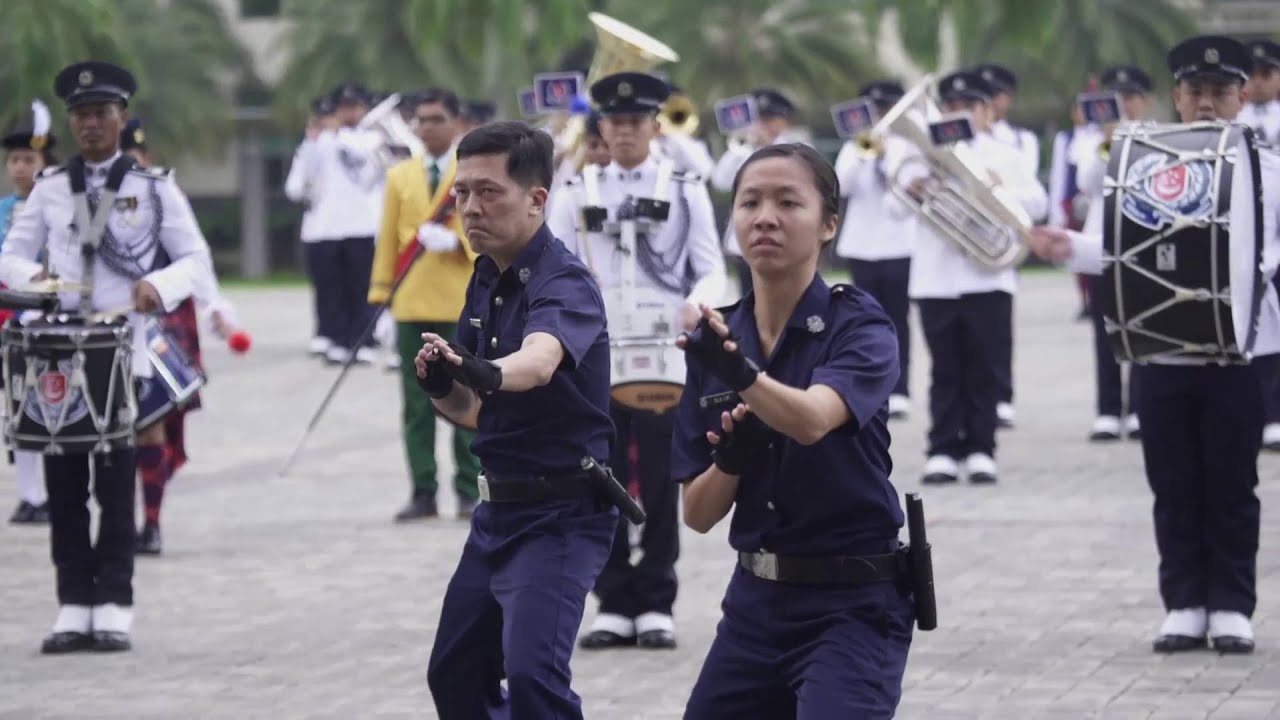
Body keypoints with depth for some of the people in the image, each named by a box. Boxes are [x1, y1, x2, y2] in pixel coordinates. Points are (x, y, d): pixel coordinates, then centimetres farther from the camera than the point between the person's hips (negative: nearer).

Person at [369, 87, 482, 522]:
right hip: (412, 304, 3)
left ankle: (470, 492, 5)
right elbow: (388, 238, 11)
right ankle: (423, 494, 5)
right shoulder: (400, 176, 12)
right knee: (416, 405, 2)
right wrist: (380, 292, 5)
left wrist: (455, 241, -18)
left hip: (463, 305, -3)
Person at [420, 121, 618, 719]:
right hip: (499, 511, 9)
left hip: (562, 516, -9)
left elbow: (539, 360, -41)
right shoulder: (485, 281, 7)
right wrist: (440, 385, -9)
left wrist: (484, 372, -62)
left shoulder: (563, 283, -18)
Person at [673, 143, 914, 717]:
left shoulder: (860, 328, -11)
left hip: (853, 607, -6)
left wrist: (742, 373, -52)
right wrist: (732, 458, -16)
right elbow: (698, 514, 4)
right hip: (757, 604, 6)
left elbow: (812, 419, -33)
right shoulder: (717, 338, 3)